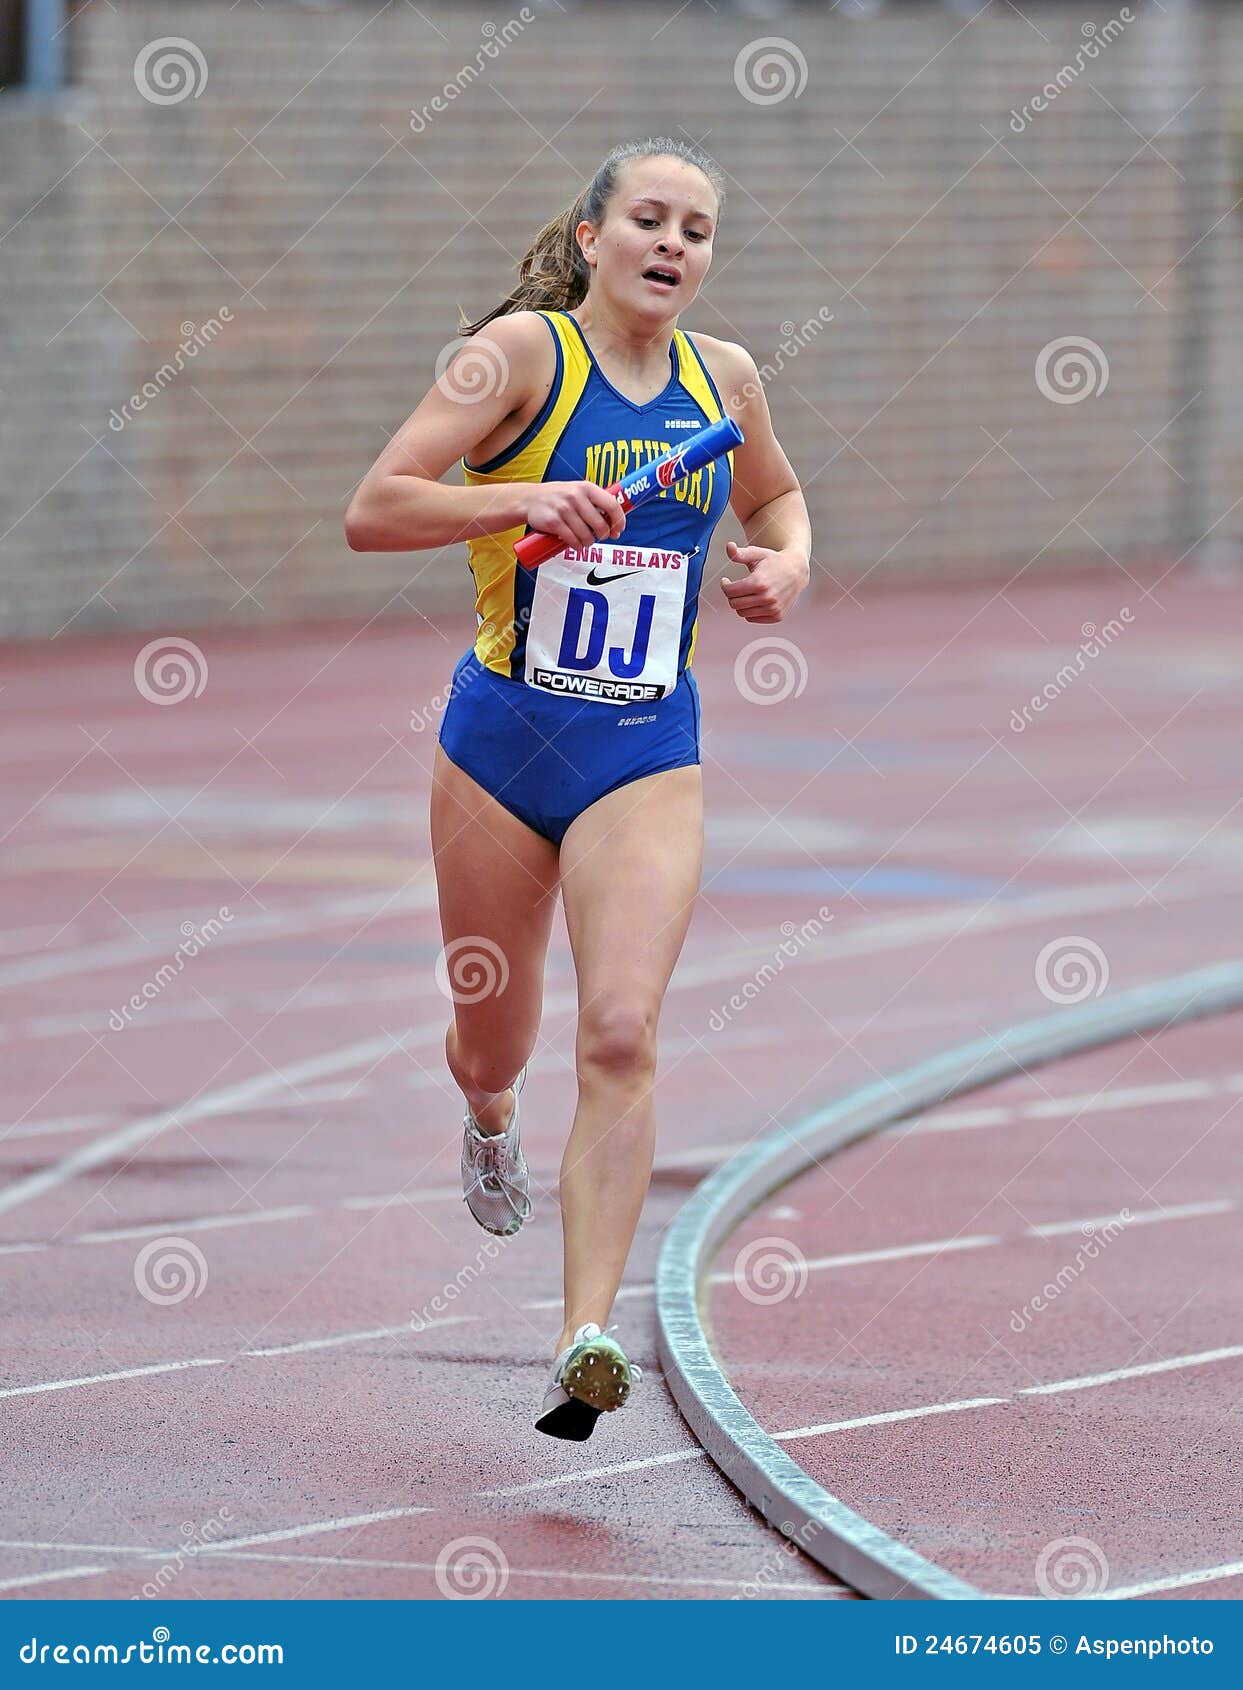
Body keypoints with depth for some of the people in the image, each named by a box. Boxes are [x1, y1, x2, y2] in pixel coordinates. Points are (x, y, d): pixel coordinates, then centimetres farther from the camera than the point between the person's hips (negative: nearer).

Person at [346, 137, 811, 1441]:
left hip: (646, 758, 1)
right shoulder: (524, 352, -8)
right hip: (502, 743, -1)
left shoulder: (723, 378, 5)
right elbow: (371, 513, -14)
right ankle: (488, 1118, 54)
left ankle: (585, 1343, -21)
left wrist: (785, 561, 5)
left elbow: (773, 498, 27)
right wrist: (522, 500, -27)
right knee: (492, 1042, 15)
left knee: (620, 1036, -17)